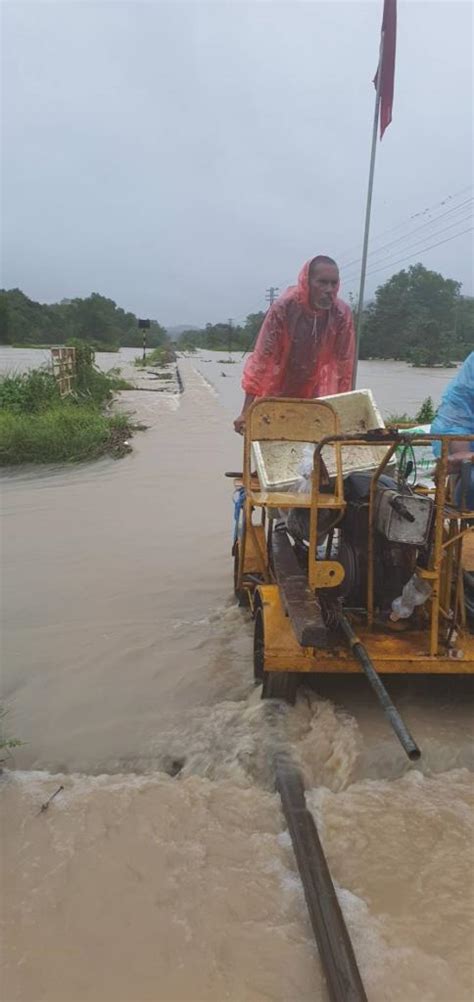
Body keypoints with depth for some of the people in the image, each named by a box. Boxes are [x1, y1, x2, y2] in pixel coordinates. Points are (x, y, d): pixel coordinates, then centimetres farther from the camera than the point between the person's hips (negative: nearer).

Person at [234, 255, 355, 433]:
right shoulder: (284, 307, -22)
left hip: (314, 397, 1)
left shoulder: (342, 314, -17)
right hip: (278, 393, -1)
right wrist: (247, 411, -25)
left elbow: (344, 364, -11)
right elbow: (263, 357, -23)